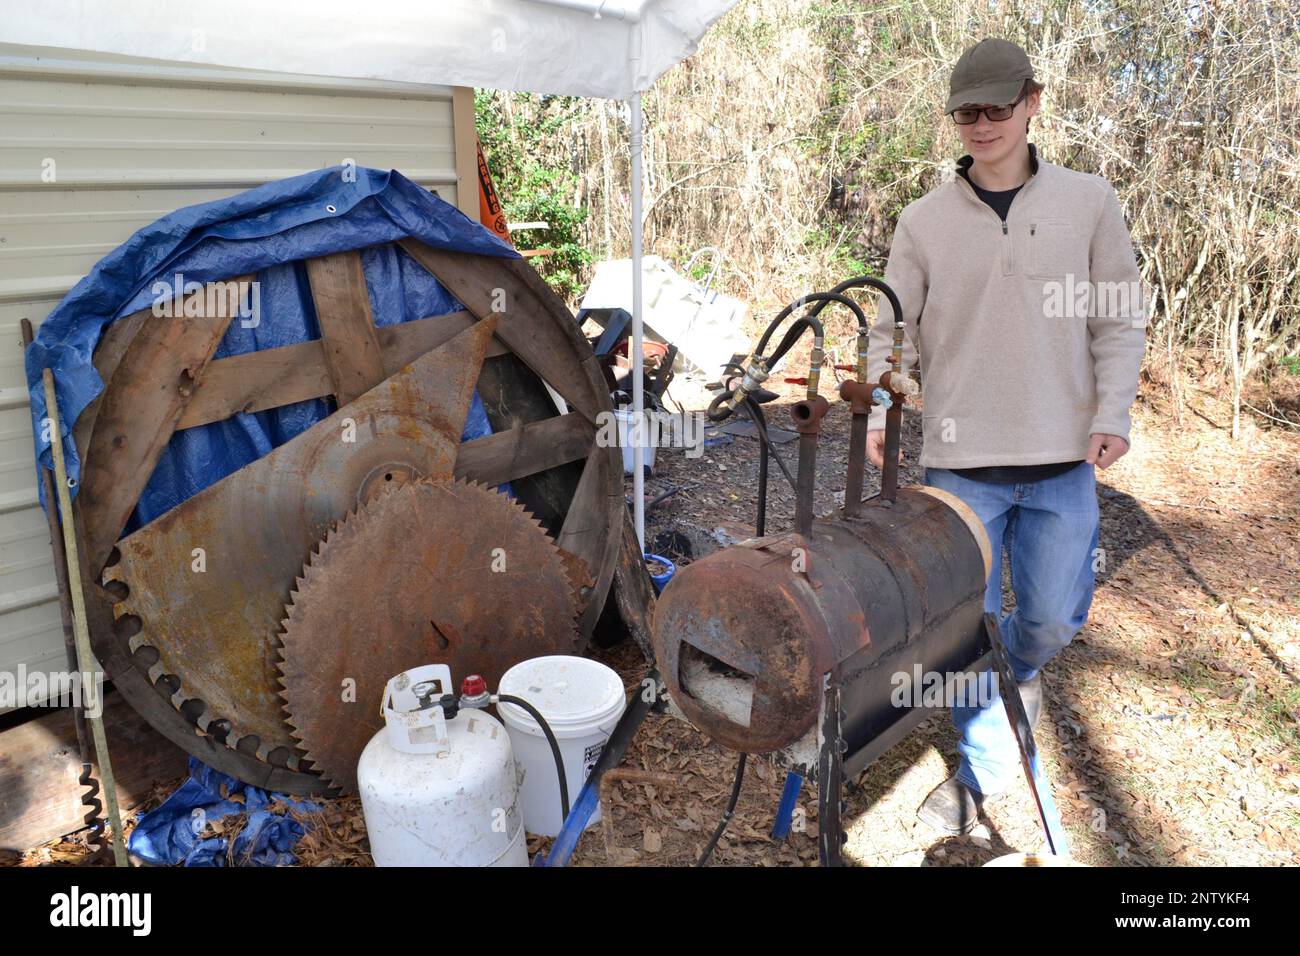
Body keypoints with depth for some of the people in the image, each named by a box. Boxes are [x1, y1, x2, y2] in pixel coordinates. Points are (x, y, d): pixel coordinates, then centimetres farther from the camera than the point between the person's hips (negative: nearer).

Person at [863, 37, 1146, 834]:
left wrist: (1112, 415, -7)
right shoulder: (925, 221, 3)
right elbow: (894, 330, 4)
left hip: (1063, 462, 1)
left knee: (1054, 617, 6)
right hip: (962, 460, 0)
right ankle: (984, 770, 23)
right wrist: (878, 413, -11)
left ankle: (1018, 668, 39)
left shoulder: (1088, 202, 4)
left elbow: (1120, 321, 5)